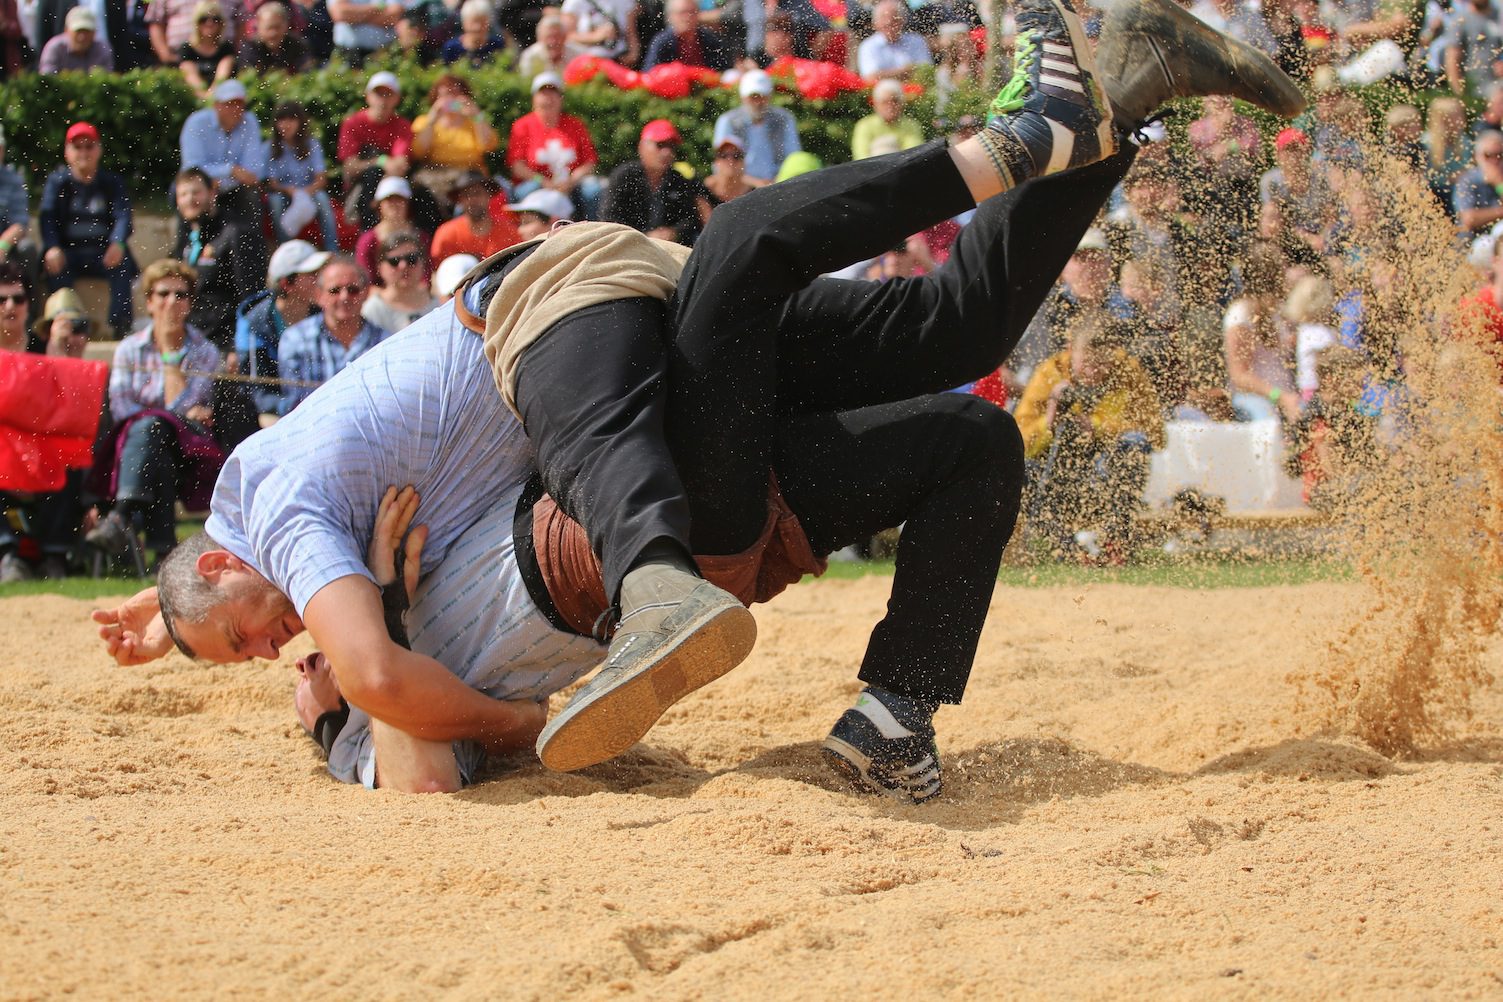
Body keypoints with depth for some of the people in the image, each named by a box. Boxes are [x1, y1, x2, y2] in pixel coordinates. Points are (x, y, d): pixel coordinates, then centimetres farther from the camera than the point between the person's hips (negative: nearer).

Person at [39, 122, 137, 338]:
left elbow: (123, 215, -8)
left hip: (103, 252, 1)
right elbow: (47, 216, -10)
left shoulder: (112, 182, 7)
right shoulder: (57, 181, 5)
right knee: (56, 265, -33)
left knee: (122, 263, -31)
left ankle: (121, 325, -32)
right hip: (69, 250, -1)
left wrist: (117, 243, -31)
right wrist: (52, 248, -31)